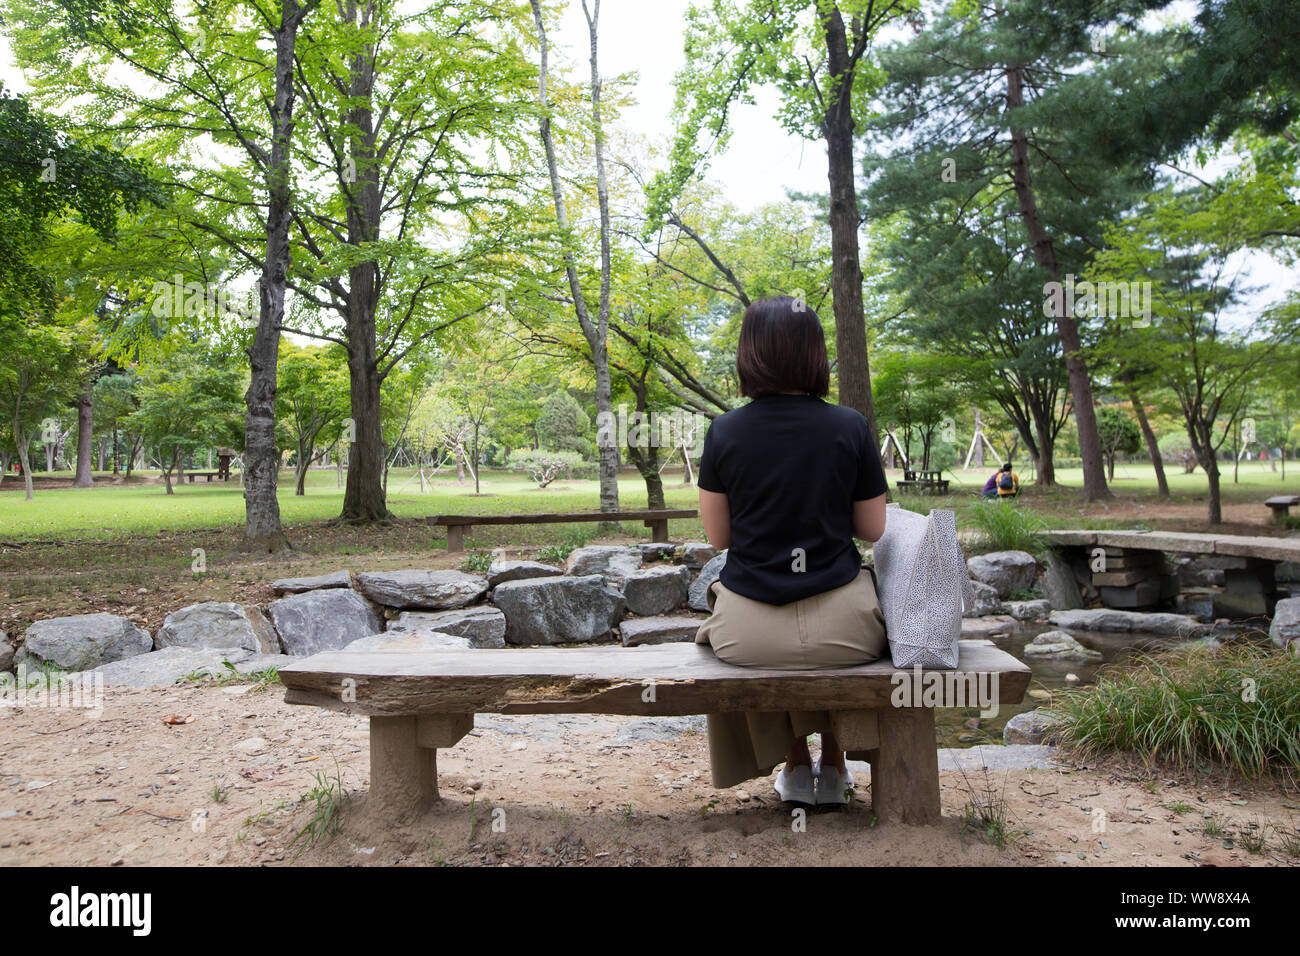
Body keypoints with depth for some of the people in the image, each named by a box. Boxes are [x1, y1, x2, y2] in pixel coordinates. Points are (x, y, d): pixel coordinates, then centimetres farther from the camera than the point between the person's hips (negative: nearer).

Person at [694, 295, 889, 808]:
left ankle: (795, 767, 36)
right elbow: (873, 530, 4)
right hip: (842, 629, 0)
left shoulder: (724, 432, -5)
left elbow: (718, 536, 3)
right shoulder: (850, 427, -5)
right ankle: (833, 766, 39)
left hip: (750, 634, 0)